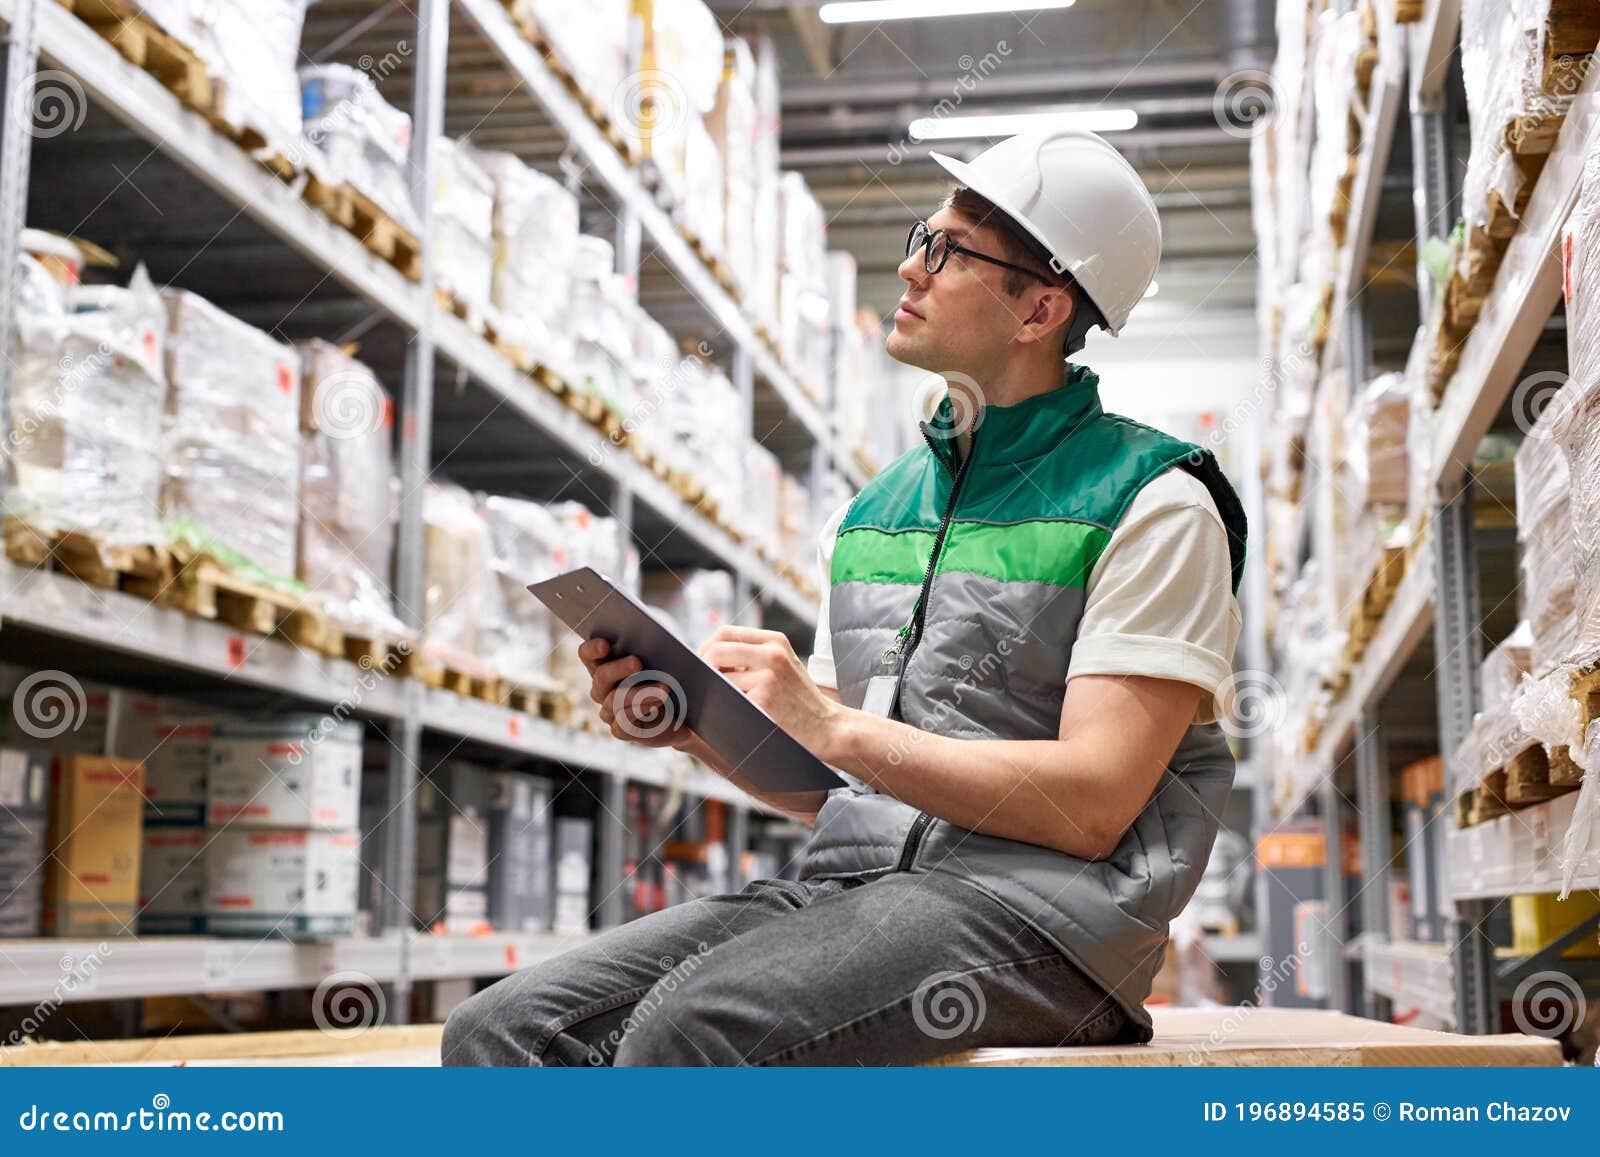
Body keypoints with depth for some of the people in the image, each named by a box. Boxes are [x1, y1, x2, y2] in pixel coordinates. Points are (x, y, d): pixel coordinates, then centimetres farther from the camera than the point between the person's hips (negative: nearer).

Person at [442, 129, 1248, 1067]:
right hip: (849, 882, 7)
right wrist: (694, 725, 2)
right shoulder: (872, 510, 20)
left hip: (1034, 899, -6)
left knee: (691, 1031, -33)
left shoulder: (1154, 505, -1)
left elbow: (1093, 805, -12)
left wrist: (832, 727, -16)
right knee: (505, 1030, -15)